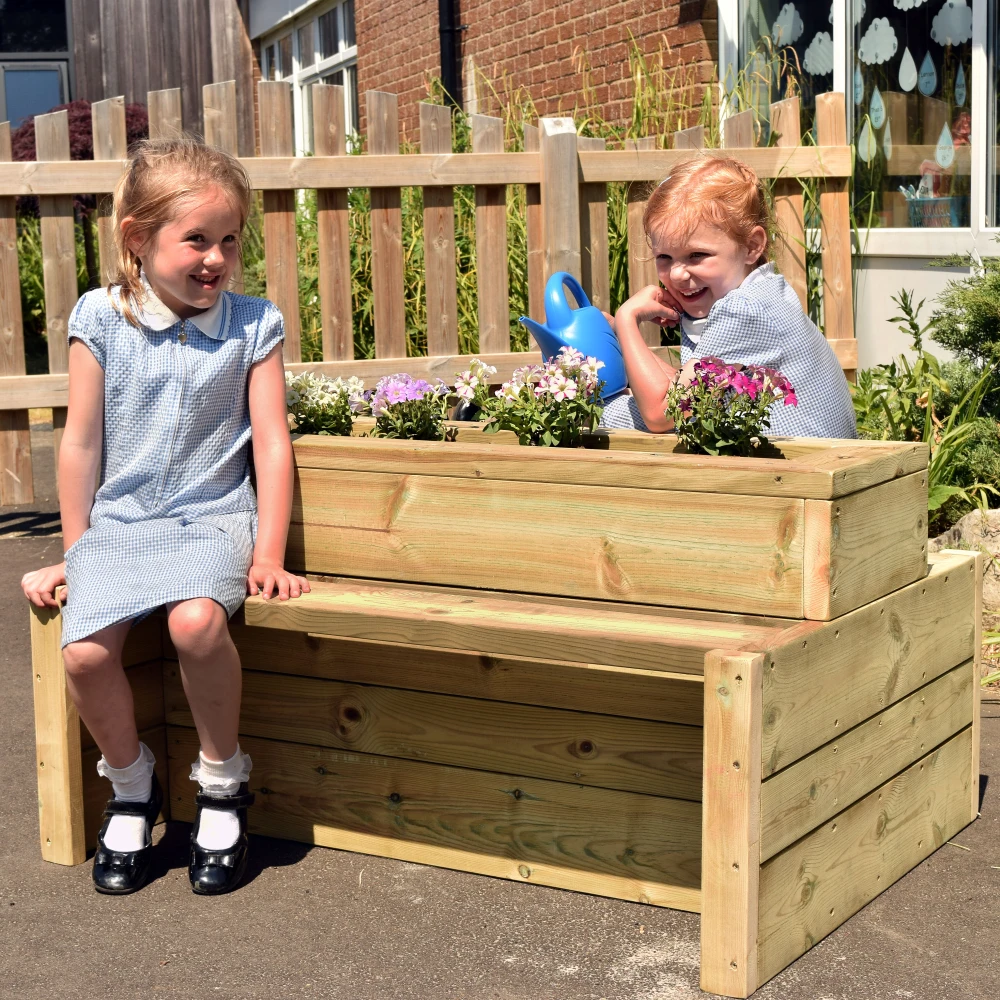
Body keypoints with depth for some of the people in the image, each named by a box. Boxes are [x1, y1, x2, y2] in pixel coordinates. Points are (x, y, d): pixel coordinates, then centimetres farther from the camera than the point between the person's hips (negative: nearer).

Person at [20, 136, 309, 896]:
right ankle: (132, 789, 8)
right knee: (84, 651, -22)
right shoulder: (102, 319, -1)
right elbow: (82, 443, 4)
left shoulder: (252, 324, -1)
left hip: (211, 518, -1)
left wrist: (269, 556, -6)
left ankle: (224, 783, -6)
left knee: (196, 620, -32)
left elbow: (272, 442, 0)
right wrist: (75, 553, 8)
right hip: (118, 522, 2)